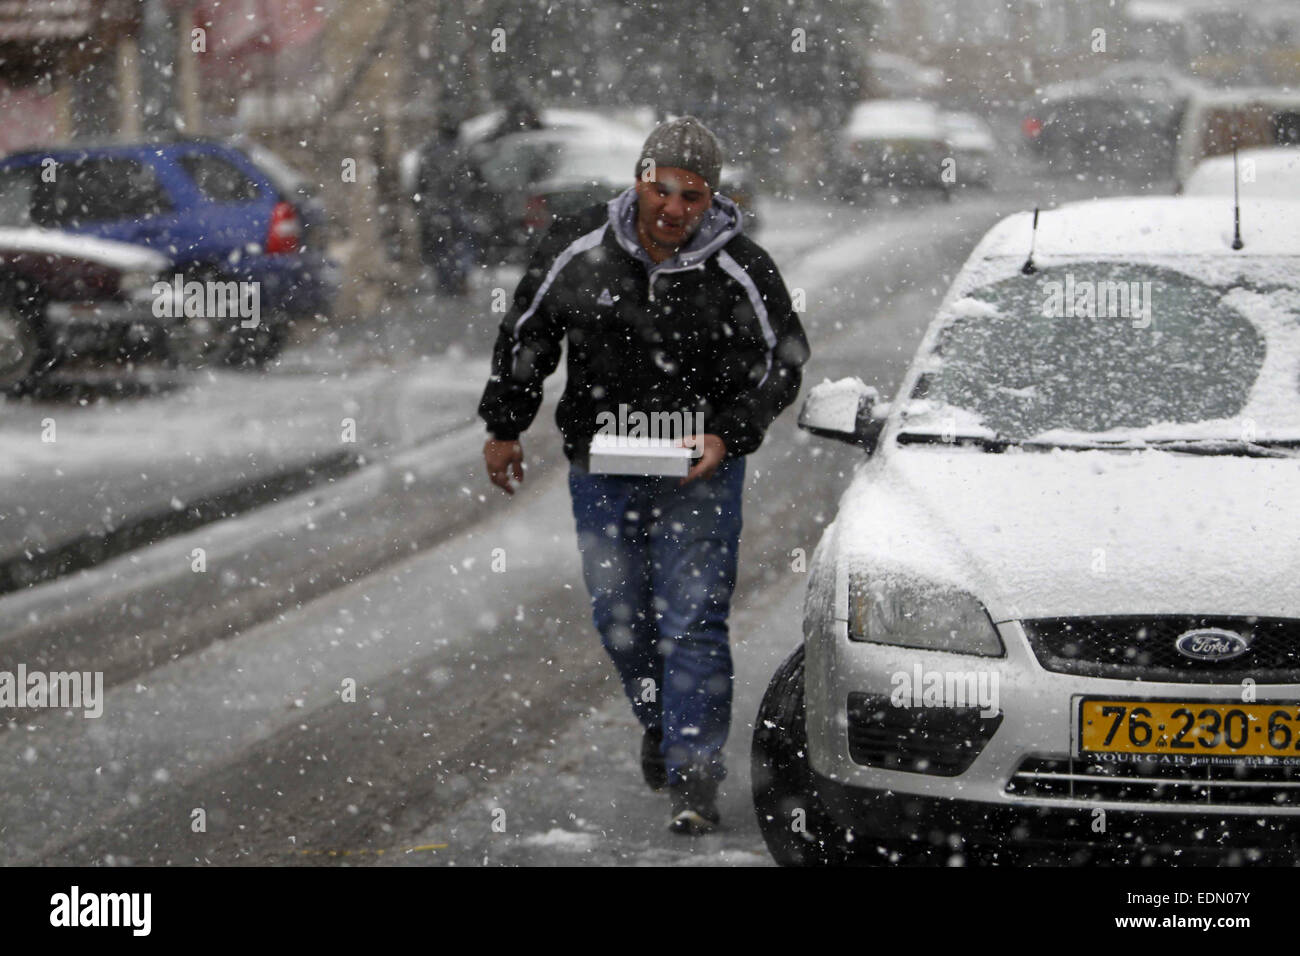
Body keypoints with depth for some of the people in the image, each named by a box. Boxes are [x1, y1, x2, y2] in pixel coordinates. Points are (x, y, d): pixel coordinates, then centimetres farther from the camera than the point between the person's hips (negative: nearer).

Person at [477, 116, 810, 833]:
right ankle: (662, 724, 35)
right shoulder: (579, 251, -6)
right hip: (600, 468, 3)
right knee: (620, 617, 10)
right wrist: (504, 426, 11)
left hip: (700, 472, -3)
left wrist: (728, 436, -15)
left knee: (693, 622, -9)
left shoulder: (741, 272, -10)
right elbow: (526, 335, 8)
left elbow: (780, 365, 0)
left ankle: (694, 774, -8)